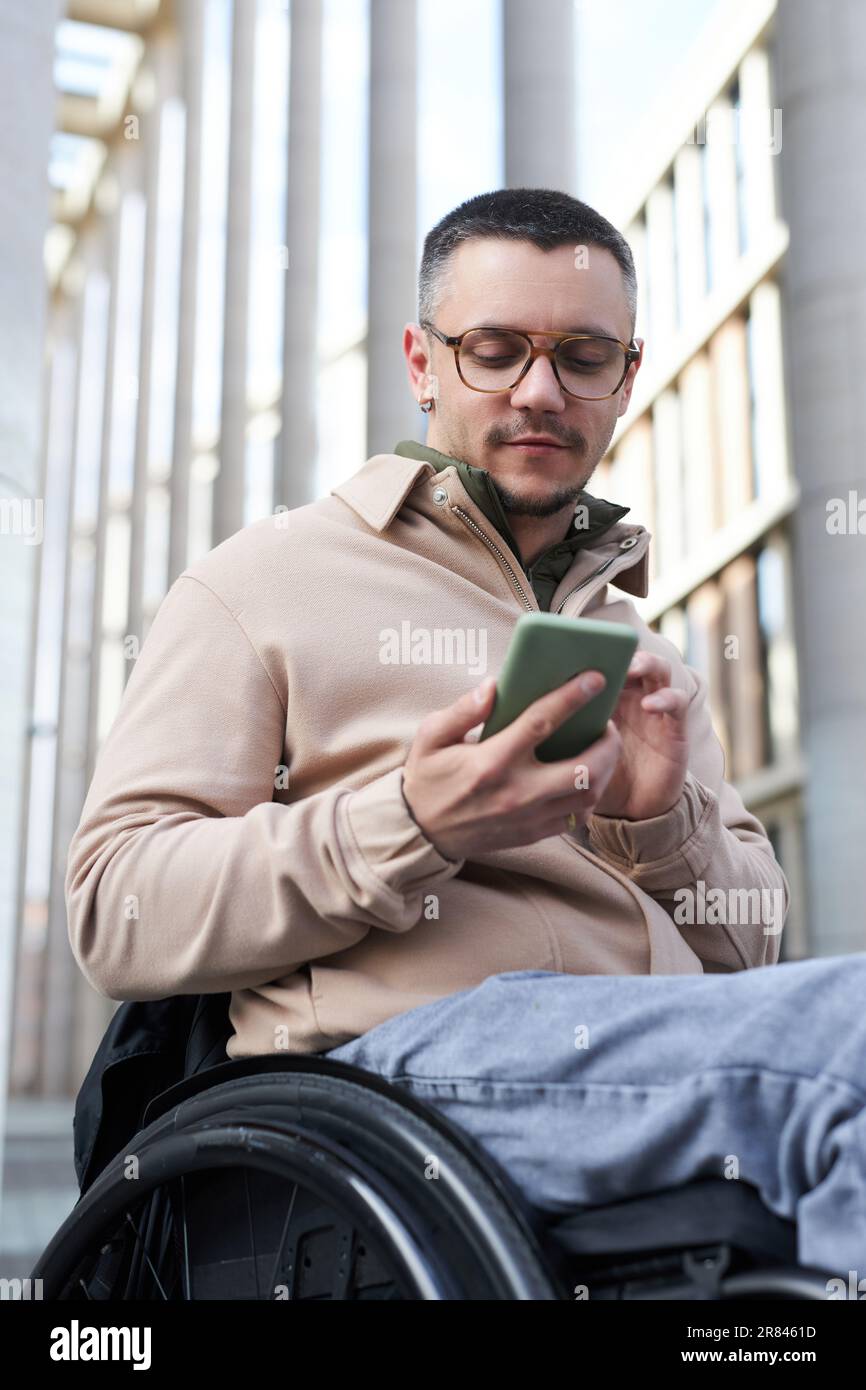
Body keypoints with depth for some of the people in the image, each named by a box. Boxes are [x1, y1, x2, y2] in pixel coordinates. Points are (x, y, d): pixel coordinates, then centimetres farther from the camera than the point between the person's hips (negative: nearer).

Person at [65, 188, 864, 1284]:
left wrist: (663, 818, -1)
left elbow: (750, 950, 22)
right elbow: (114, 914, -2)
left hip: (668, 1078, 6)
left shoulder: (641, 650, 26)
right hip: (405, 1057, -5)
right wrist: (409, 830, -17)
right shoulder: (262, 582, 10)